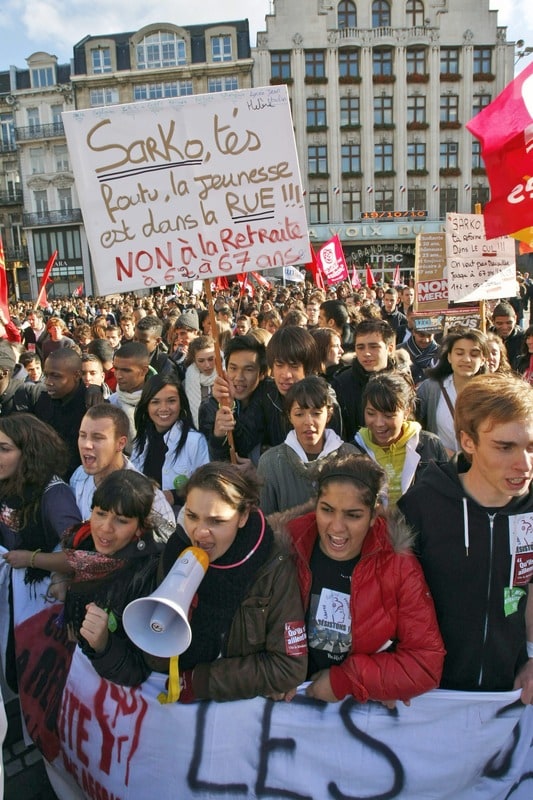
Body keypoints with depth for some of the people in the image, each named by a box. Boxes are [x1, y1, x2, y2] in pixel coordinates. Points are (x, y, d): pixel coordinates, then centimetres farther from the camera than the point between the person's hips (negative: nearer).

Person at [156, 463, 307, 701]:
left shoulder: (273, 565, -17)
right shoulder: (177, 550, -9)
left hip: (247, 702, -1)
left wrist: (199, 681, -14)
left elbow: (289, 667, -15)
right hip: (180, 701, 1)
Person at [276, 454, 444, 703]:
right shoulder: (288, 546, -10)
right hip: (295, 700, -1)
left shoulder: (399, 567, -11)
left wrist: (346, 679, -12)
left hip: (370, 709, 1)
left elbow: (426, 663, -9)